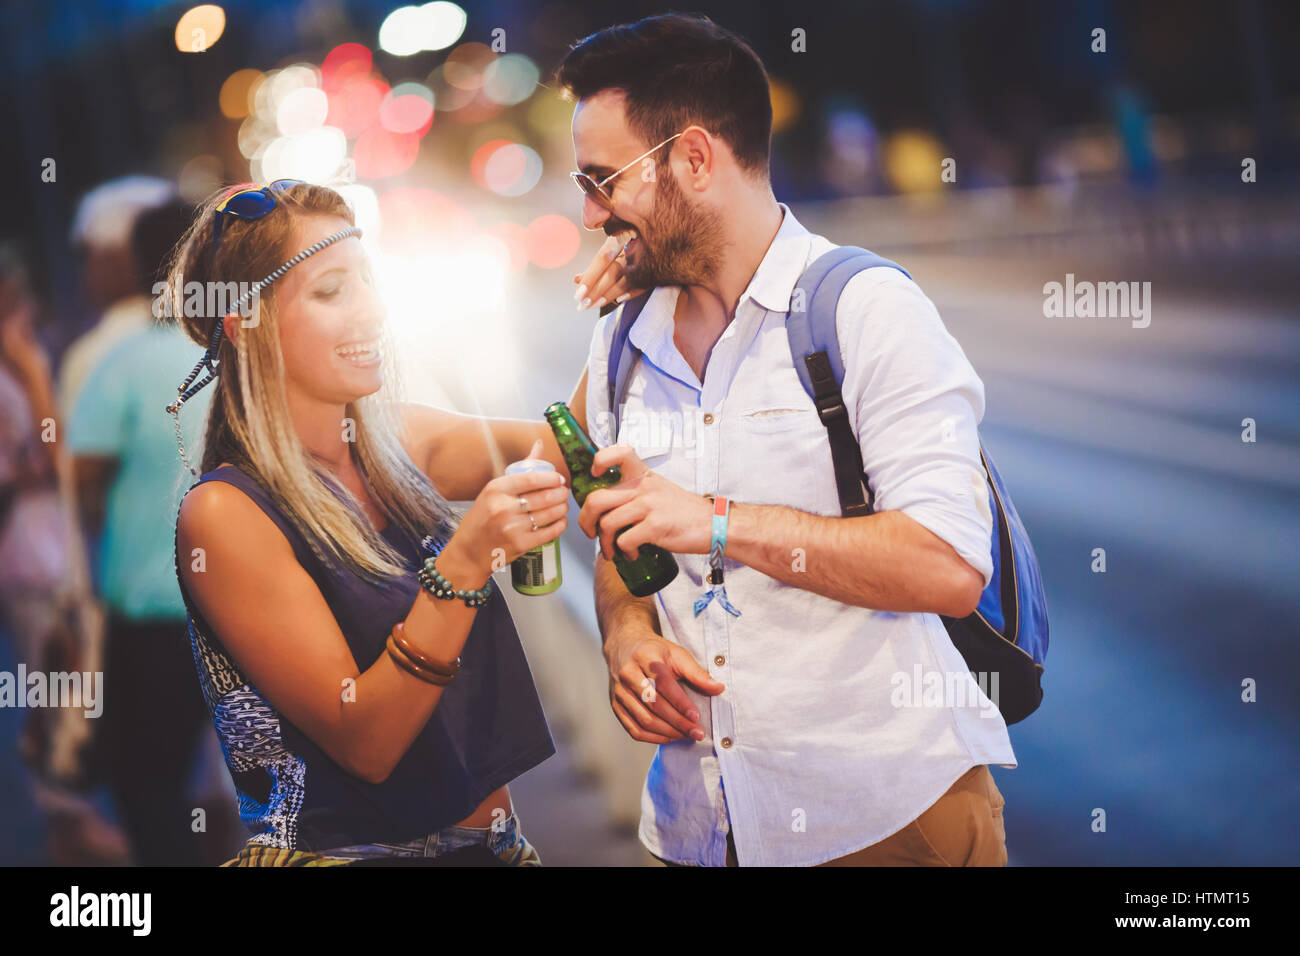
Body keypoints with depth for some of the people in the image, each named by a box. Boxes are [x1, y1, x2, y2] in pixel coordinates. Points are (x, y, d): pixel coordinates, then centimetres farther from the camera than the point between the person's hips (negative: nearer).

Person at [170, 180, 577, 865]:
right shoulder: (225, 515, -10)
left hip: (492, 840, 5)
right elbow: (363, 743, -13)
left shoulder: (396, 443, 6)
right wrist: (464, 562, -22)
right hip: (341, 847, -5)